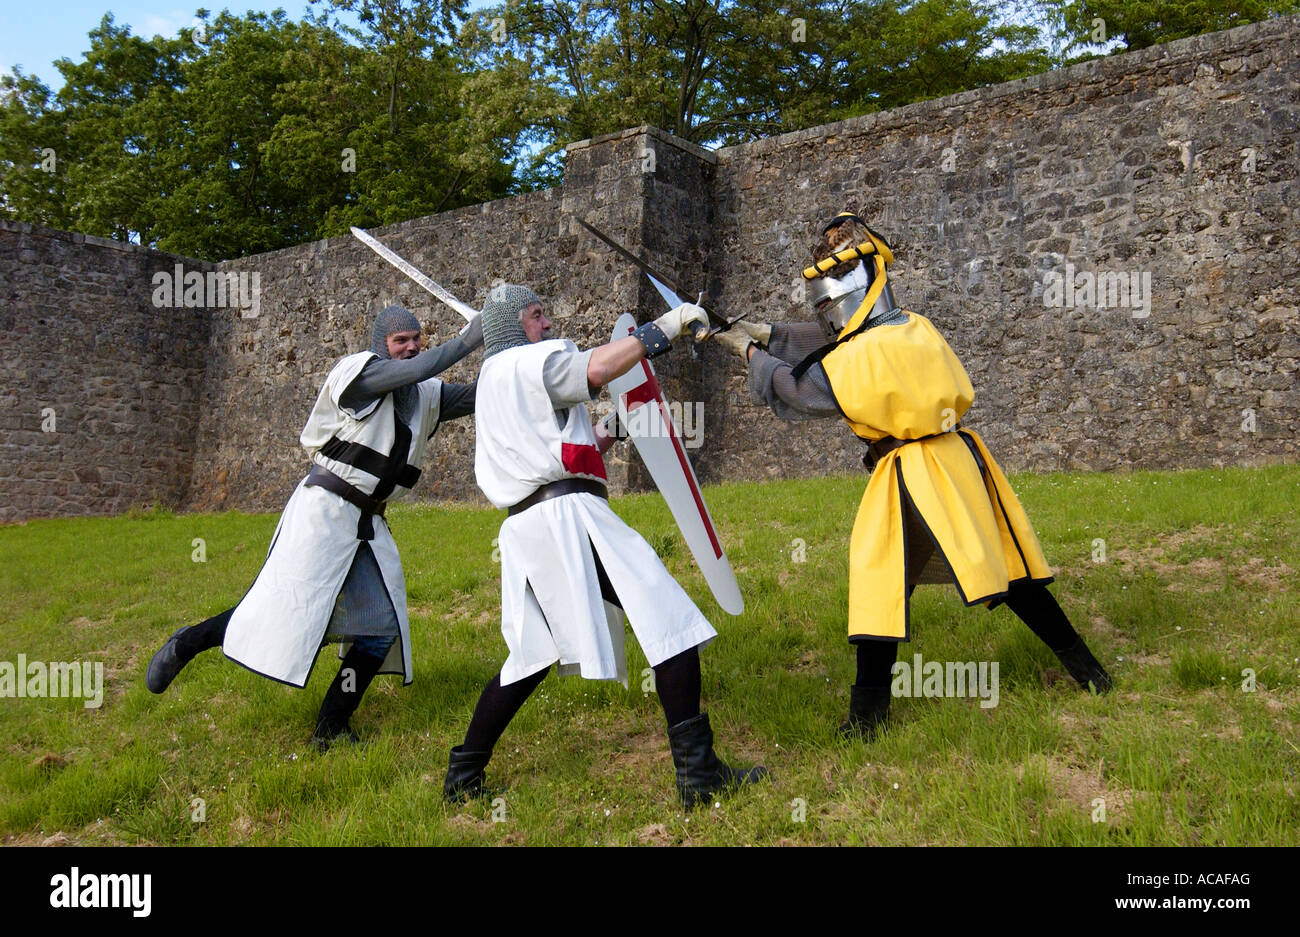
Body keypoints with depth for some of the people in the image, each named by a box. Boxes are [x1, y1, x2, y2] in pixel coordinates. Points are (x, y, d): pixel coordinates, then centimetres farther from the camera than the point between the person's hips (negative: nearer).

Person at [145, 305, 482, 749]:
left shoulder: (428, 395, 10)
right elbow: (415, 370, -24)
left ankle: (331, 729, 12)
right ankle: (187, 644, 20)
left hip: (368, 522, 7)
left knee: (381, 626, 1)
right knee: (281, 610, -6)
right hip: (323, 511, -7)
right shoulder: (359, 371, -10)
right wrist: (468, 340, -20)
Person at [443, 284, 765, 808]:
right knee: (670, 621, -10)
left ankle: (464, 775, 22)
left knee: (534, 653, 19)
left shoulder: (491, 382, 29)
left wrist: (596, 440, 22)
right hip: (565, 514, -10)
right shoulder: (527, 362, 1)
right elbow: (596, 368, -19)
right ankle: (698, 772, -14)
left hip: (524, 529, 10)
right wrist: (666, 327, -10)